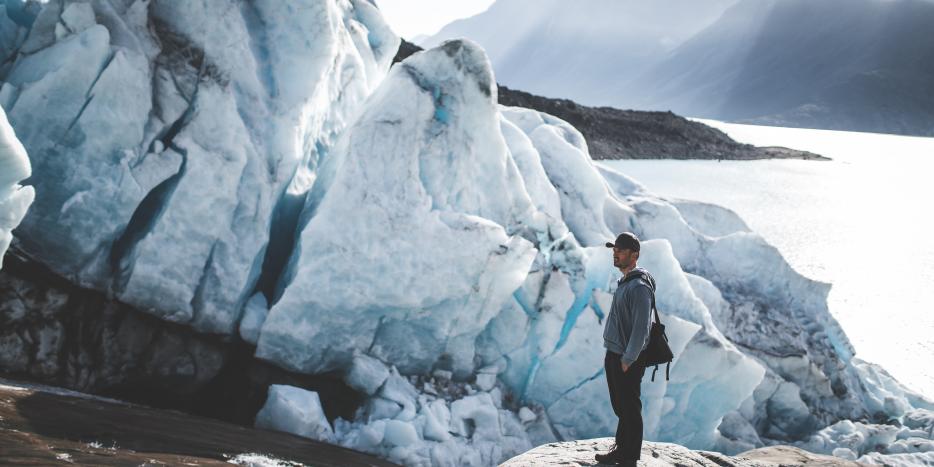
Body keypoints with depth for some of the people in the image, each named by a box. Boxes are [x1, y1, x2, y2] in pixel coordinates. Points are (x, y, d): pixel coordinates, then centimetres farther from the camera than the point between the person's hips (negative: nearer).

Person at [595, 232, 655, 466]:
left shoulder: (639, 287, -19)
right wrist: (612, 356, 18)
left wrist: (627, 361, -20)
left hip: (627, 361, -10)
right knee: (620, 408, 18)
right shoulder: (624, 282, 12)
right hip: (614, 356, 10)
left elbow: (641, 328, -22)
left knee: (630, 410, 0)